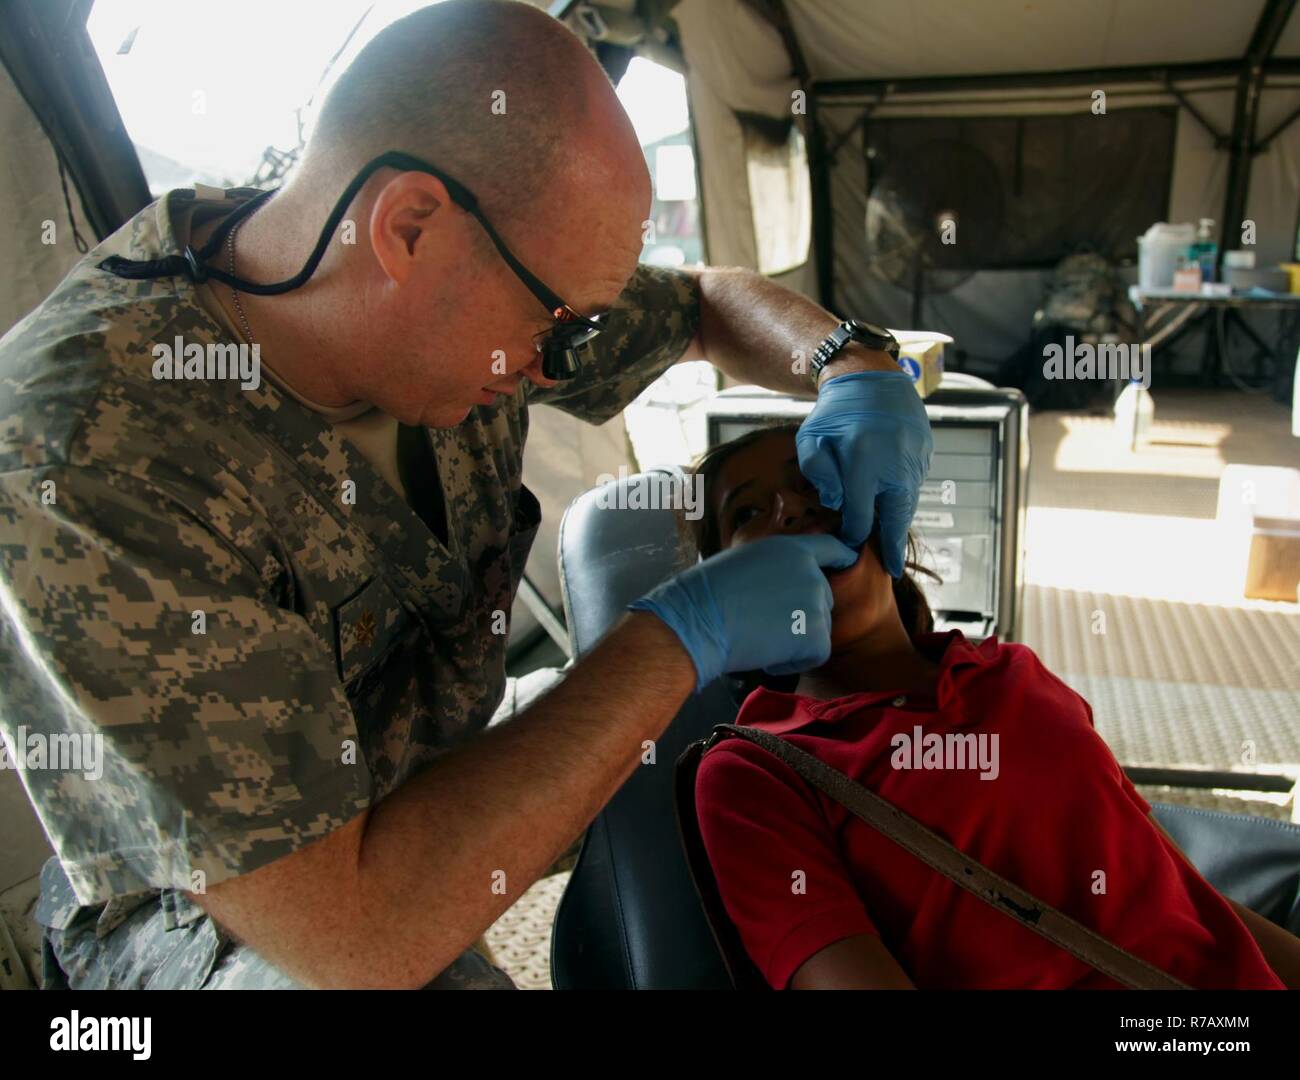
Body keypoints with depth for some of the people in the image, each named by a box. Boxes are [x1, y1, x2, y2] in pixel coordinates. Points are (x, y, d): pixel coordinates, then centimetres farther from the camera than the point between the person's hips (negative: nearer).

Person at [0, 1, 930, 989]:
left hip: (438, 790, 7)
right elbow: (353, 935, -36)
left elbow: (712, 301, 7)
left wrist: (857, 371, -13)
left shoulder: (467, 301, -13)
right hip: (218, 917, -6)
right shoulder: (86, 461, -34)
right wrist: (682, 638, -32)